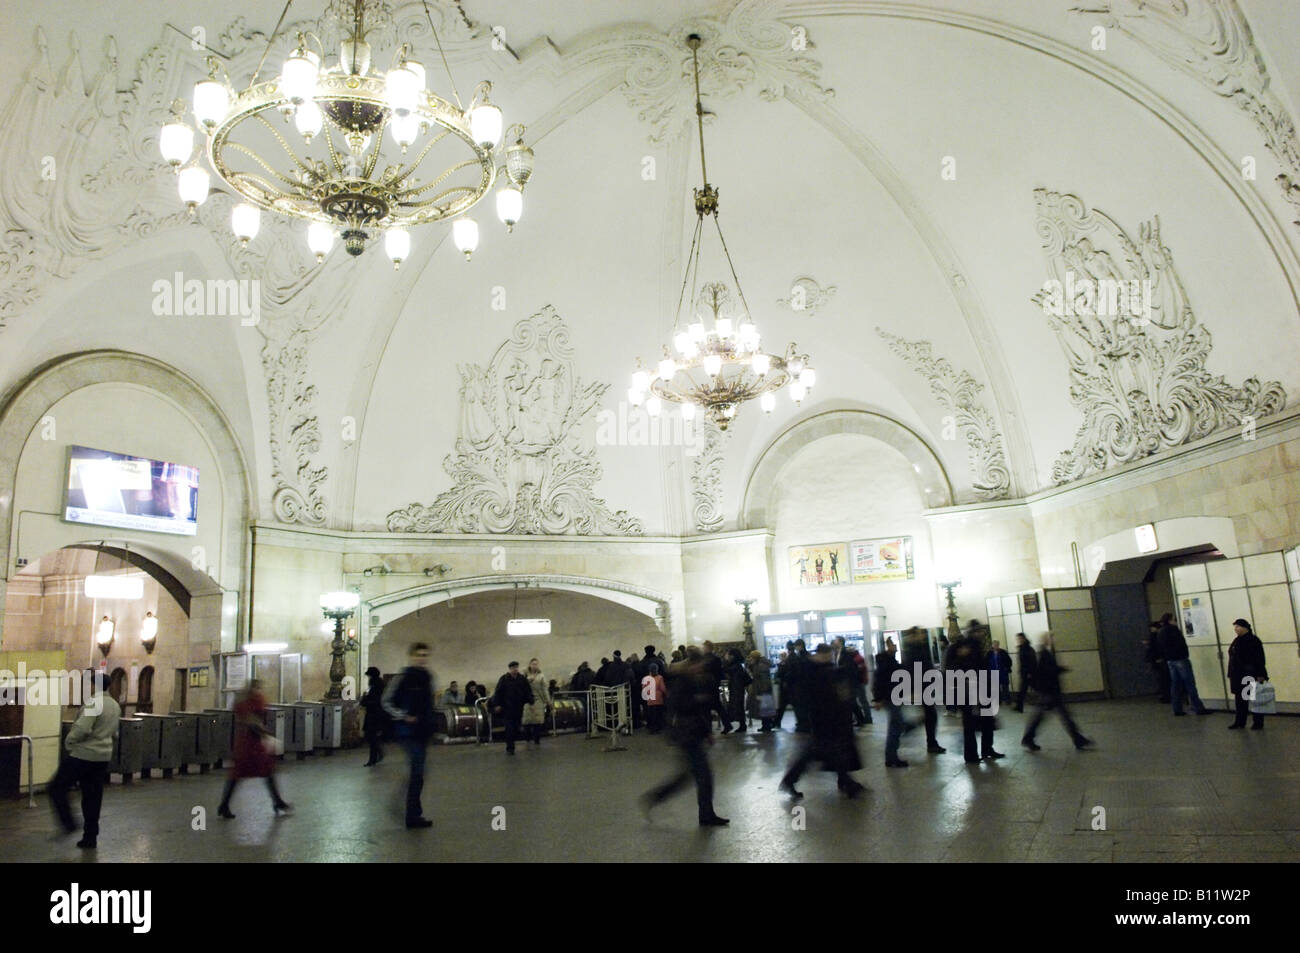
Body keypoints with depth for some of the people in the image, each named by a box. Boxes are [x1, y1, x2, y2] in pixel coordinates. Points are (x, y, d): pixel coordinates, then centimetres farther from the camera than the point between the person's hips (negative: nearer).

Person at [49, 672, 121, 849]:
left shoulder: (93, 703, -17)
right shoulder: (115, 706, 11)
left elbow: (82, 728, -25)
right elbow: (114, 733, 19)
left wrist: (69, 741, -9)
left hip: (83, 755, -8)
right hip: (103, 756, 8)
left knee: (57, 787, 9)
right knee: (92, 797, 13)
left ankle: (68, 823, 3)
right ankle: (90, 838, 16)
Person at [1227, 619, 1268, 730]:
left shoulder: (1253, 640, -10)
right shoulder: (1236, 641, 13)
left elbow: (1260, 659, -15)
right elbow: (1232, 660, 17)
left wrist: (1260, 675, -19)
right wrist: (1230, 675, 17)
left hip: (1251, 676, -7)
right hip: (1238, 677, 7)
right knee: (1240, 699, 11)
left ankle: (1257, 722, 12)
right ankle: (1239, 722, 17)